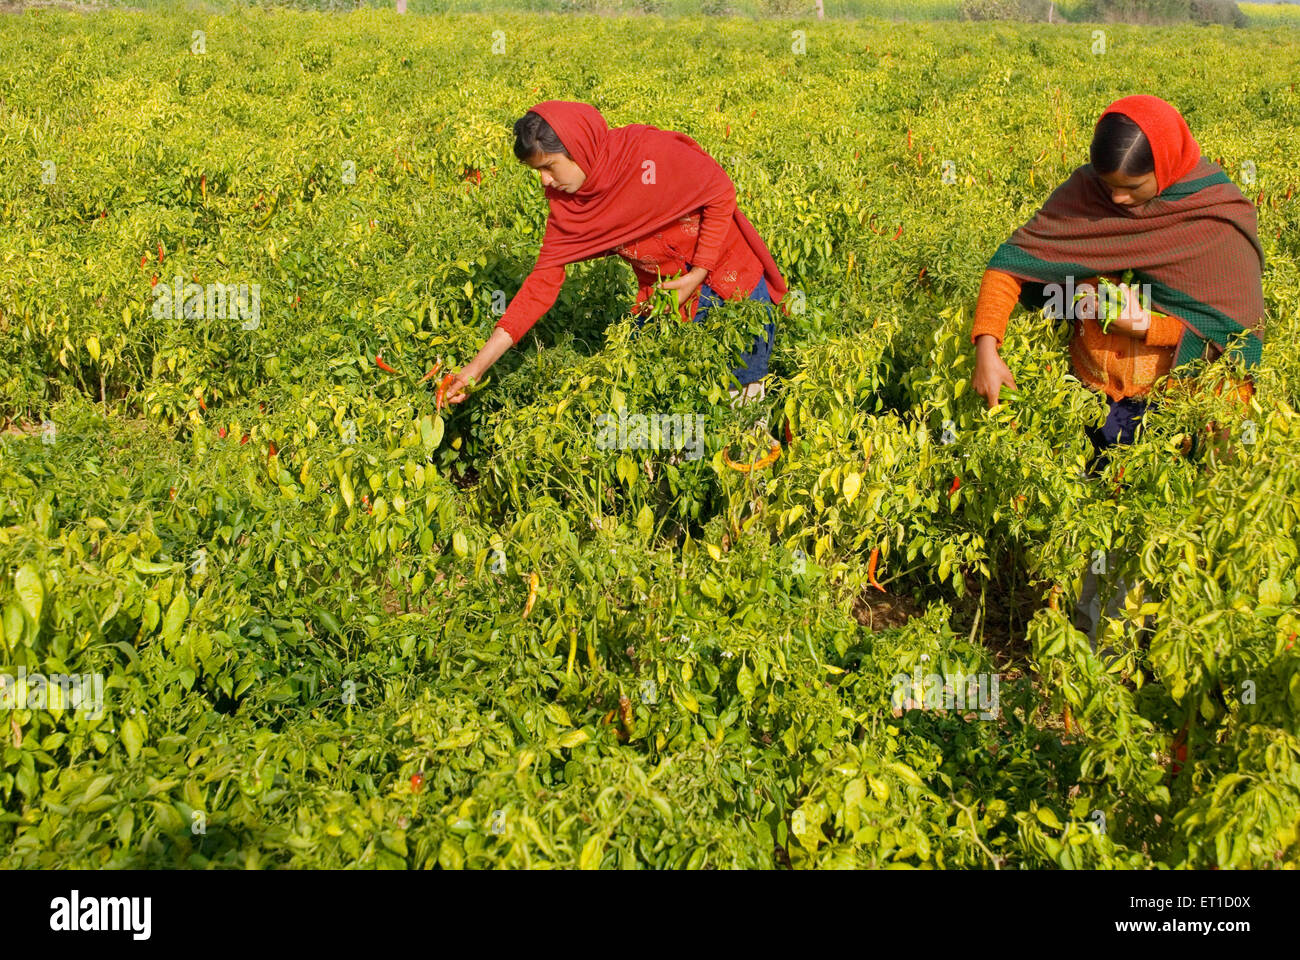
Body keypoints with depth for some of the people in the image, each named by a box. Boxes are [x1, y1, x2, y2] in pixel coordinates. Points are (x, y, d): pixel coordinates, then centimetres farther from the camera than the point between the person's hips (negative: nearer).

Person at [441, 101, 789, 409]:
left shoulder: (651, 152, -28)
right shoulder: (566, 203, -11)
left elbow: (721, 194, -14)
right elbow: (543, 282, -12)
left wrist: (699, 274, -17)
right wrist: (479, 363, -19)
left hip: (729, 274, -4)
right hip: (665, 292, 5)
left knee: (745, 391, 6)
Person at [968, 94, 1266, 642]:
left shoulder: (1219, 216, -14)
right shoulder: (1086, 195, -7)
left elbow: (1239, 324, -12)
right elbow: (1013, 260, -8)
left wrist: (1150, 324, -23)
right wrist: (986, 346, -21)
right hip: (1097, 396, 2)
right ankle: (1095, 634, 27)